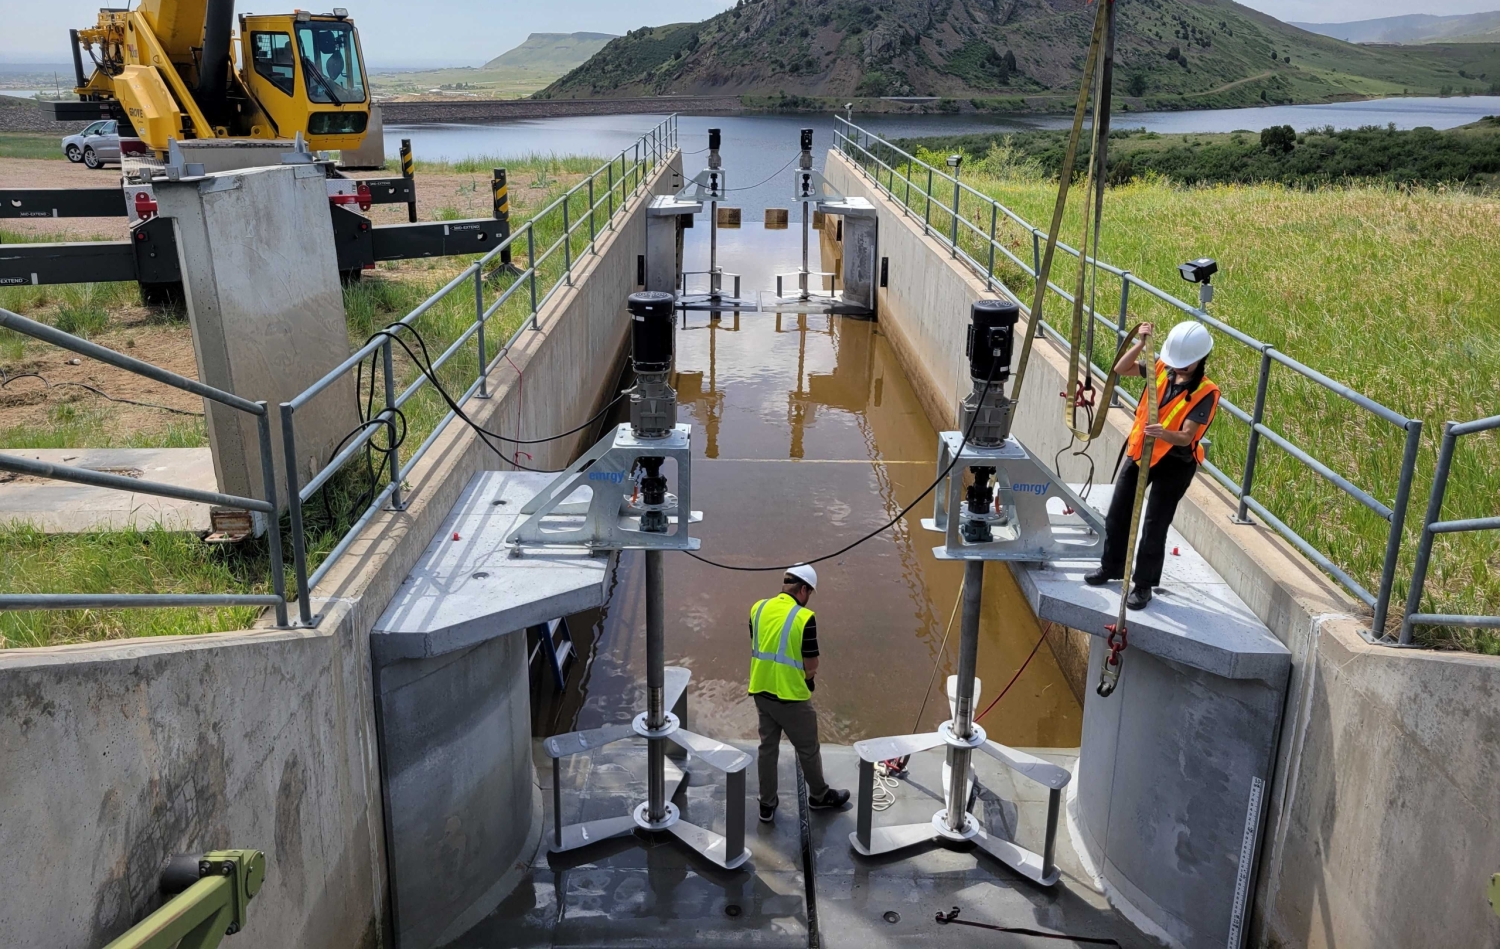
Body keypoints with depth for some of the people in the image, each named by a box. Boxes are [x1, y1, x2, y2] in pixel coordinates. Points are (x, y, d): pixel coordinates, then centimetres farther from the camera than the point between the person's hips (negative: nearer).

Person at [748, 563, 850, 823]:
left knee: (767, 748, 17)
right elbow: (811, 668, -14)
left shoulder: (758, 608, 0)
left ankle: (767, 805, 24)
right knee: (808, 749, 16)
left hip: (761, 692, 6)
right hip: (791, 697, -5)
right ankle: (819, 795, 35)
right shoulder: (804, 618, -18)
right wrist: (806, 681, 6)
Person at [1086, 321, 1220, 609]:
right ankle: (1111, 567, 35)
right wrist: (1141, 343, -11)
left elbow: (1186, 437, -27)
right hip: (1140, 452, 6)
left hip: (1174, 464, -6)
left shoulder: (1206, 393, -20)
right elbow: (1121, 369, 2)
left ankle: (1143, 585, 14)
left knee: (1154, 527, 0)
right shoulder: (1162, 369, -5)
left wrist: (1163, 434, -47)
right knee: (1117, 515, 15)